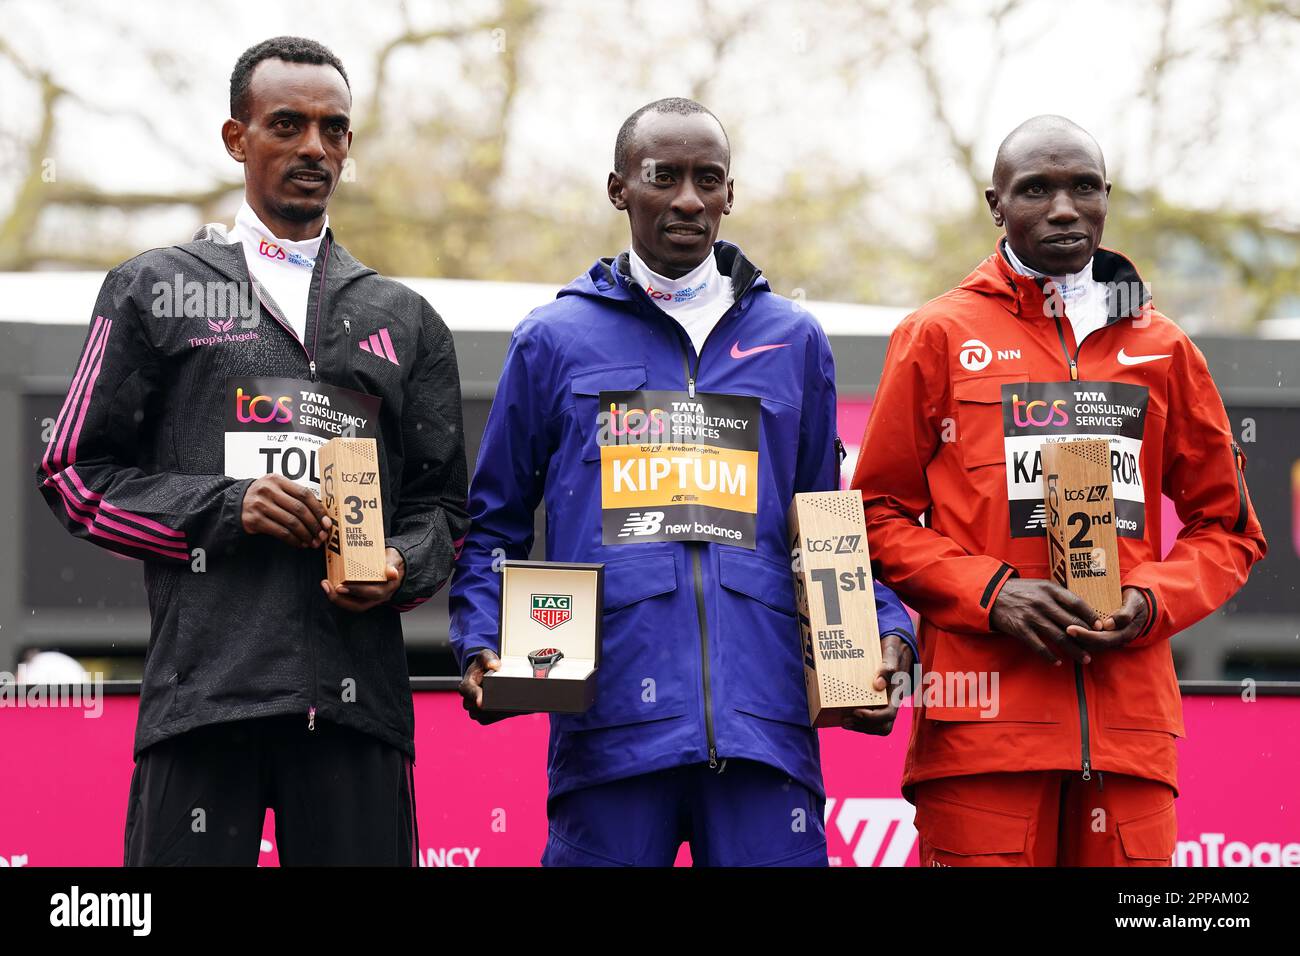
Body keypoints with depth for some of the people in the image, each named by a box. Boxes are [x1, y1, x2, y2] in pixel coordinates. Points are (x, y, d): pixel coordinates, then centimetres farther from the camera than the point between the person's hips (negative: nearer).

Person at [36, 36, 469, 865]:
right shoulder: (156, 291, 13)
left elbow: (443, 503, 20)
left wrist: (402, 570, -3)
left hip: (356, 697, 2)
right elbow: (77, 472, 9)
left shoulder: (404, 320, 20)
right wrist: (223, 508, -6)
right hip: (202, 694, -2)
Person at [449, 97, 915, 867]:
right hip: (609, 720, -1)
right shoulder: (555, 341, 12)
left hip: (764, 718, 1)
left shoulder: (794, 341, 17)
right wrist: (484, 651, -2)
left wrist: (884, 634, 3)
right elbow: (497, 525, 14)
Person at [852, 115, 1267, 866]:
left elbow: (1227, 528, 19)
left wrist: (1151, 603, -1)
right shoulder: (939, 337, 9)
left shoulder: (1162, 348, 16)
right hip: (984, 715, -2)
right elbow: (880, 515, 8)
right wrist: (990, 592, -8)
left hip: (1130, 715, 2)